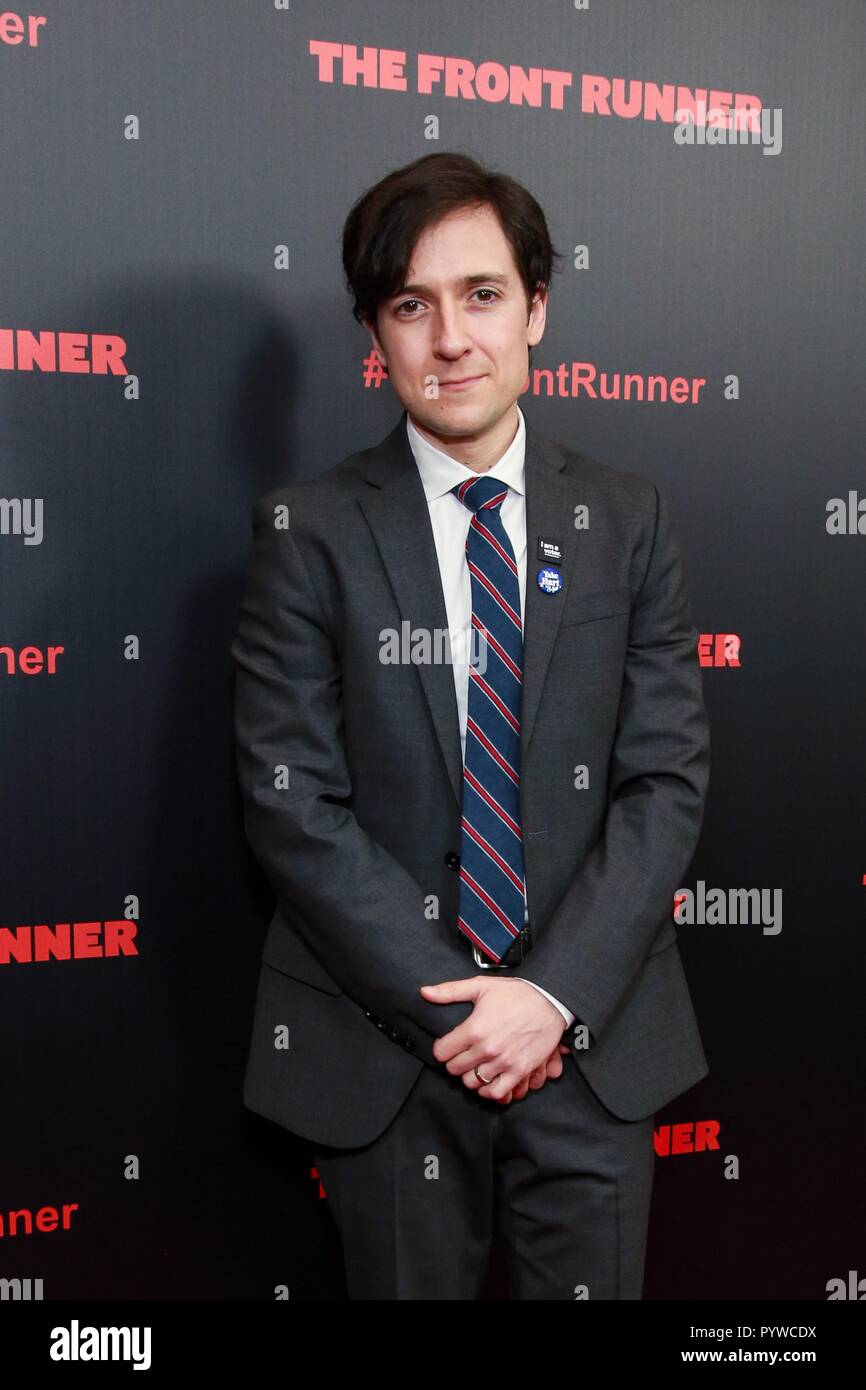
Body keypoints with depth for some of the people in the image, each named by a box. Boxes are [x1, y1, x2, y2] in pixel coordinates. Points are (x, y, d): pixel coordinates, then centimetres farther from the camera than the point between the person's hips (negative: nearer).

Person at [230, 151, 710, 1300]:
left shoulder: (628, 520, 2)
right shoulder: (308, 533, -5)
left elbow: (668, 778, -2)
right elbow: (293, 806, -9)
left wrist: (554, 993, -12)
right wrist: (455, 1002, -13)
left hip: (594, 1037, 2)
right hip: (388, 1045, -1)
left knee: (592, 1285, 15)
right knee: (411, 1286, 15)